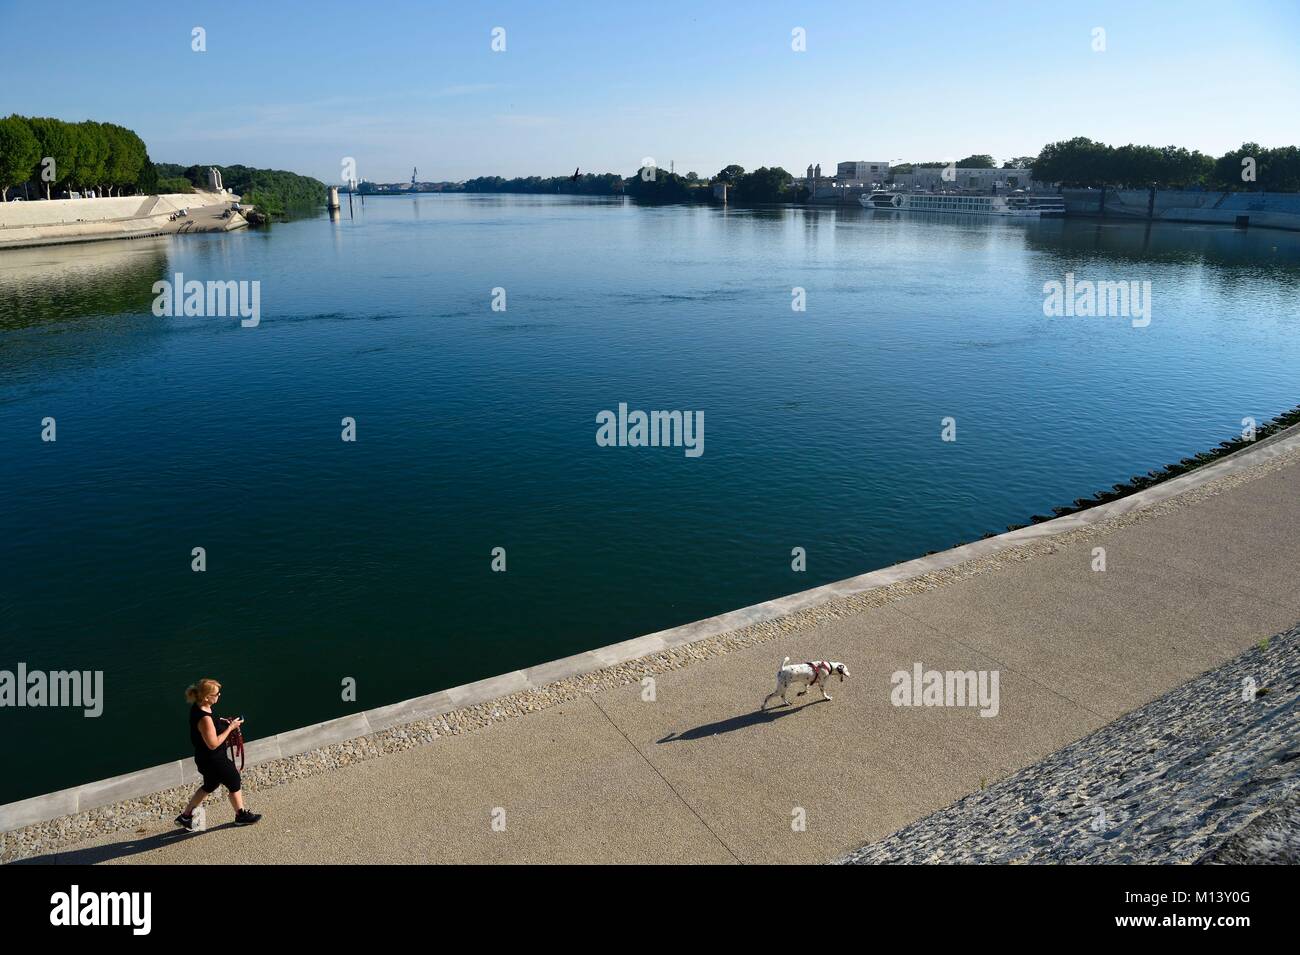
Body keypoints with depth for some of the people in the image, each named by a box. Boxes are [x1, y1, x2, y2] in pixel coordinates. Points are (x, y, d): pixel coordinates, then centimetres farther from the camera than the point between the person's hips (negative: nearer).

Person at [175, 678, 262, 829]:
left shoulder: (197, 707, -7)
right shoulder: (204, 718, -35)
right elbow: (213, 744, -28)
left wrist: (221, 721, 1)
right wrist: (230, 728, -22)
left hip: (204, 758, 9)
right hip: (213, 761, -9)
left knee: (209, 786, 29)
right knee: (235, 784, 14)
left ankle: (185, 816, 39)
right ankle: (241, 815, 35)